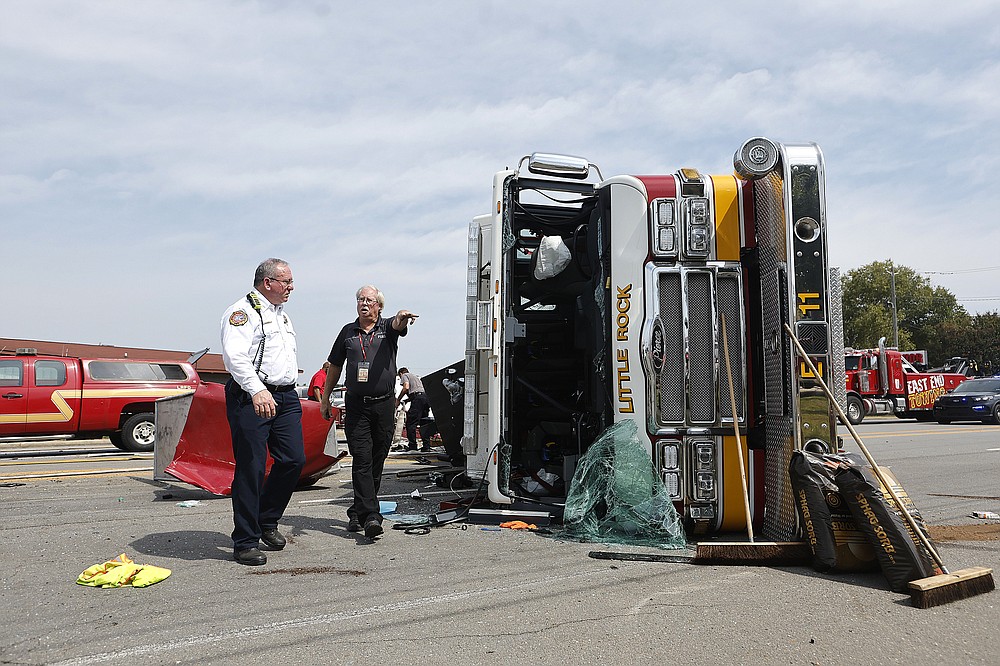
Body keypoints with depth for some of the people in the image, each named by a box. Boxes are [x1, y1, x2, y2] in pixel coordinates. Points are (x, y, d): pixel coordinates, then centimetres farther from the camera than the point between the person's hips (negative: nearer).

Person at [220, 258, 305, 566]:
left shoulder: (282, 314, 22)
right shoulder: (243, 311, -8)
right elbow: (234, 356, -22)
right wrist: (256, 390, -33)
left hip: (286, 396, 8)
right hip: (252, 399, -8)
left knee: (293, 460, 4)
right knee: (251, 469, -5)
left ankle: (266, 521, 23)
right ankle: (245, 543, 5)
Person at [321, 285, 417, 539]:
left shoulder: (388, 326, 5)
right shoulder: (348, 331, 10)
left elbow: (397, 326, -21)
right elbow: (335, 366, 18)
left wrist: (401, 318, -45)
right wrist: (325, 397, 17)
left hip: (384, 405, 0)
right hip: (356, 406, 0)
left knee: (377, 461, 8)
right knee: (362, 460, -10)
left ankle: (358, 512, 23)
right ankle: (371, 516, -14)